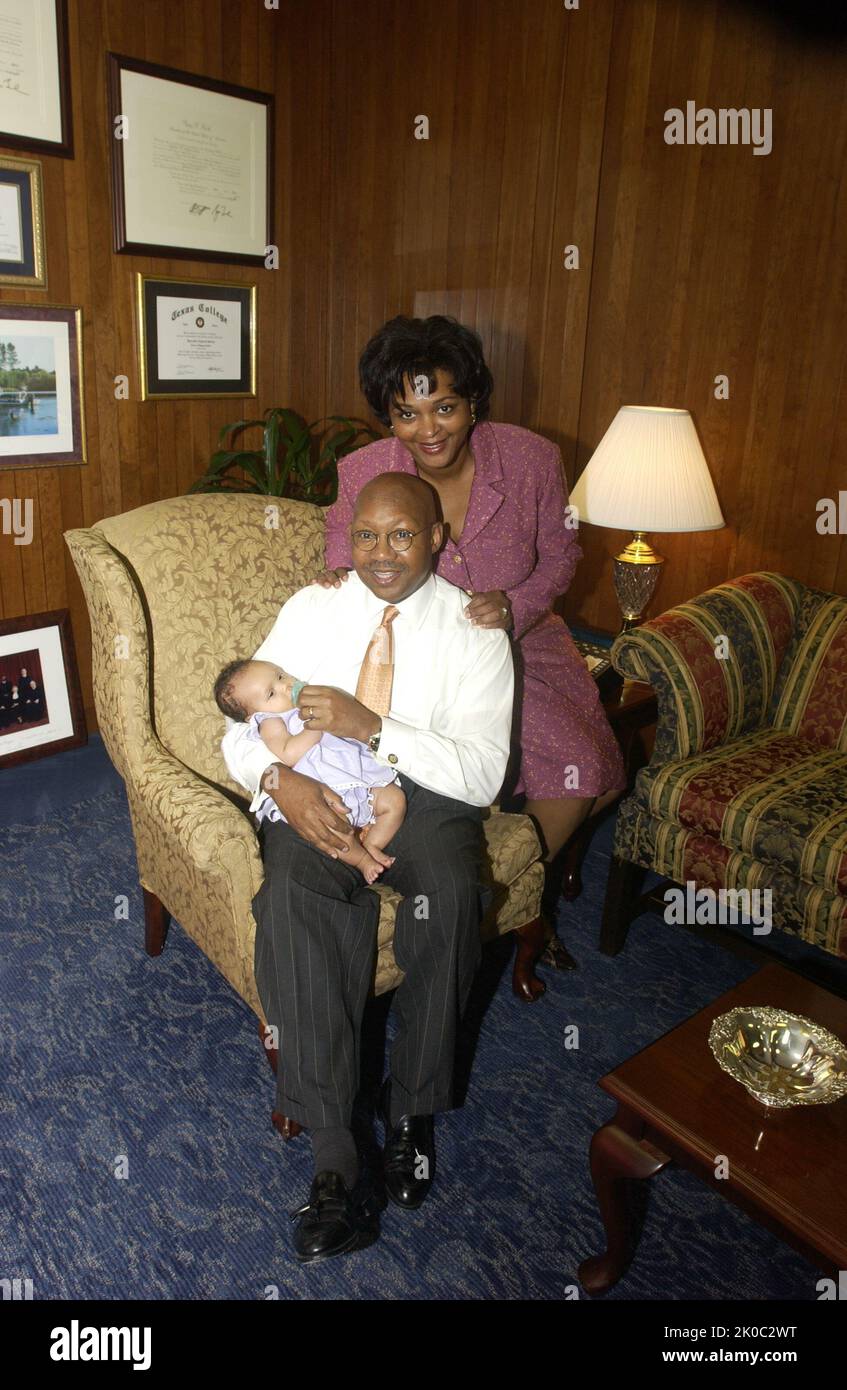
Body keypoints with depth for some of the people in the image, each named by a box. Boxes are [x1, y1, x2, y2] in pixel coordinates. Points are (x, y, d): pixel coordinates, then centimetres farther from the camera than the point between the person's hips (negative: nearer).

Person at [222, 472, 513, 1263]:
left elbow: (482, 775, -12)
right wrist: (280, 780, -22)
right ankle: (334, 1160, -22)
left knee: (450, 894, -33)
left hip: (425, 792, -1)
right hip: (316, 794, 1)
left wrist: (372, 727, -23)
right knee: (294, 894, -31)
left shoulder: (474, 631, -3)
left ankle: (412, 1106, -7)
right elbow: (241, 728, 1)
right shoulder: (310, 609, 4)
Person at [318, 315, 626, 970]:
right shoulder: (363, 472, -15)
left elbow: (561, 554, -1)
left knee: (583, 768, -13)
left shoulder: (531, 458, -14)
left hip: (521, 641, 2)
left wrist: (514, 605, -19)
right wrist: (339, 574, -18)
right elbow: (344, 531, 5)